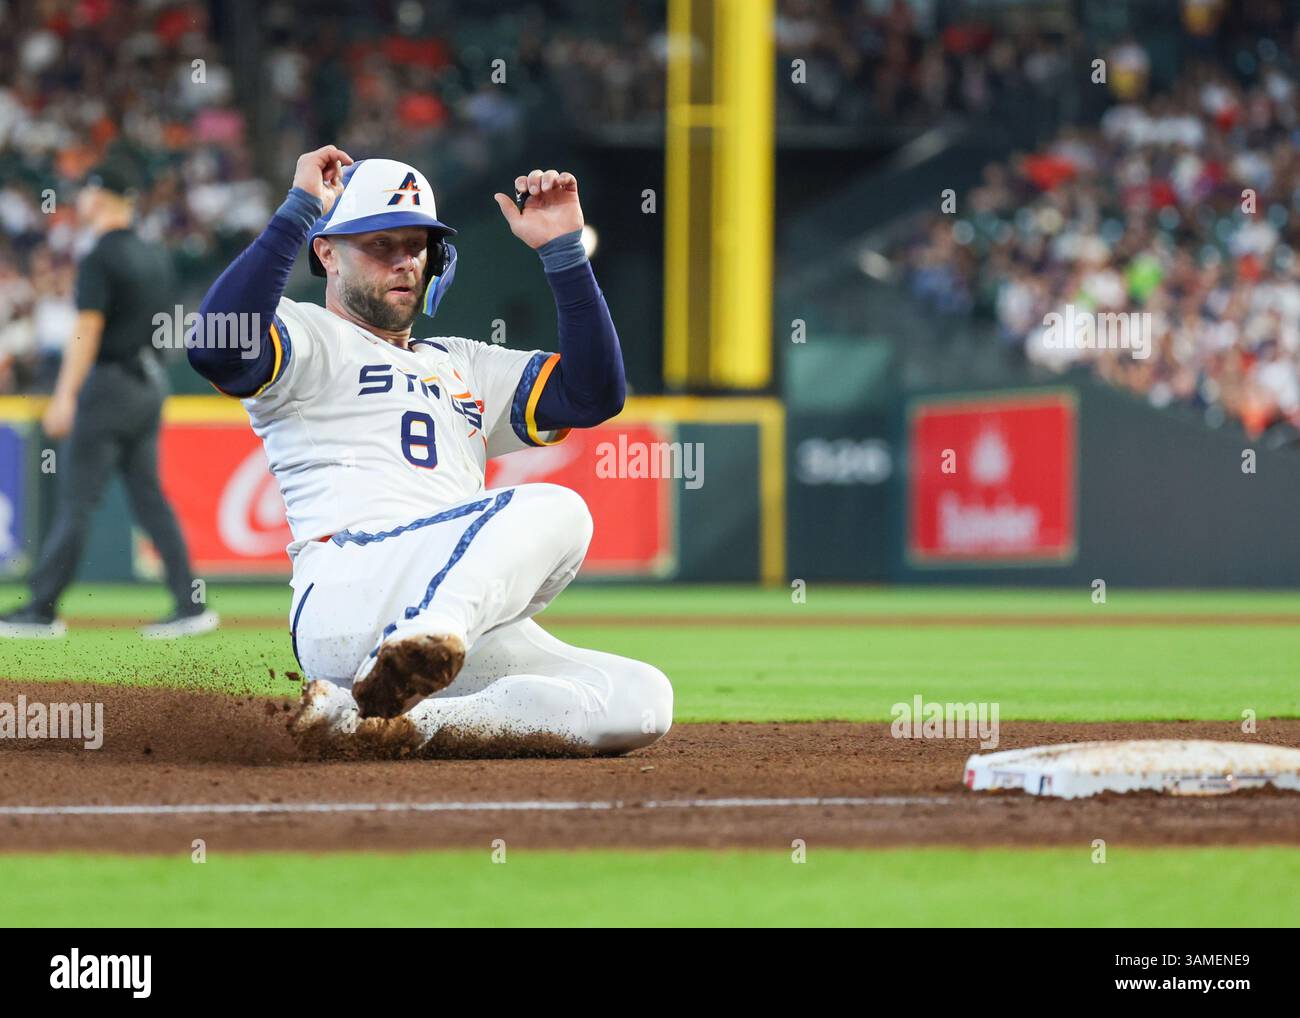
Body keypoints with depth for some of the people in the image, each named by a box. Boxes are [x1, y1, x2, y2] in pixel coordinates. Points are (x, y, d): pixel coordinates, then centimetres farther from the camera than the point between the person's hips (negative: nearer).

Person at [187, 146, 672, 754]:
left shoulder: (464, 366, 35)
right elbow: (216, 348, -11)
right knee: (553, 506, -29)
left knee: (641, 701, -16)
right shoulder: (311, 339, 13)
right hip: (343, 593, -7)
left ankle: (398, 719, -25)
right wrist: (298, 210, -6)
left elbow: (594, 394, 25)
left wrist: (563, 249, 20)